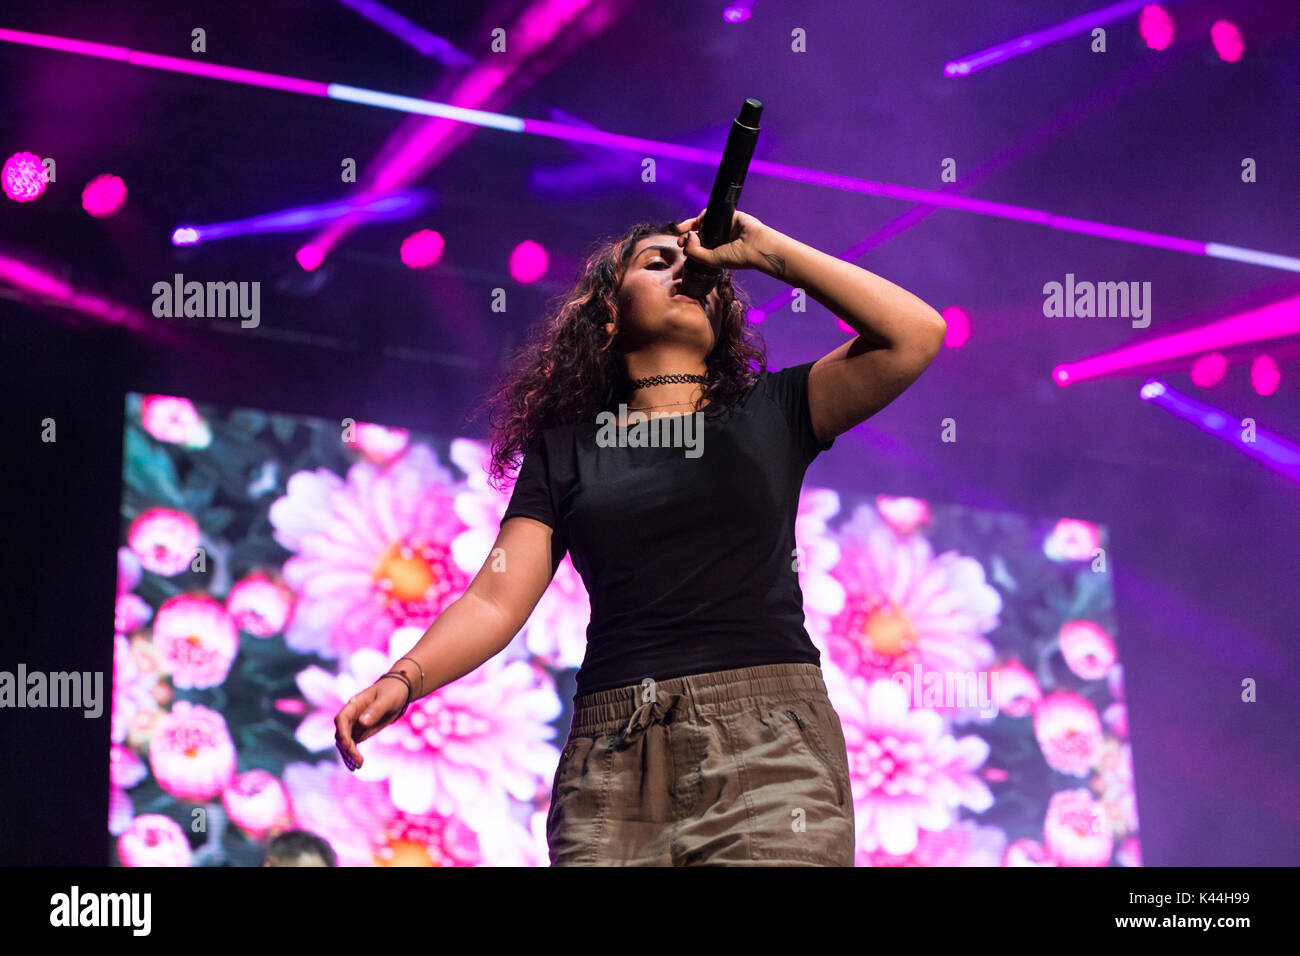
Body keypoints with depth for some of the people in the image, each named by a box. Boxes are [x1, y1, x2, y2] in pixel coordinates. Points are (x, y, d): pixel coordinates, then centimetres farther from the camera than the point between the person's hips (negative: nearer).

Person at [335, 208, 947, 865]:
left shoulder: (767, 415, 17)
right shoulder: (564, 450, 18)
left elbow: (915, 334, 5)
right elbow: (495, 601, 8)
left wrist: (769, 253, 9)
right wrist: (404, 679, -10)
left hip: (767, 742, -1)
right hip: (613, 757, 1)